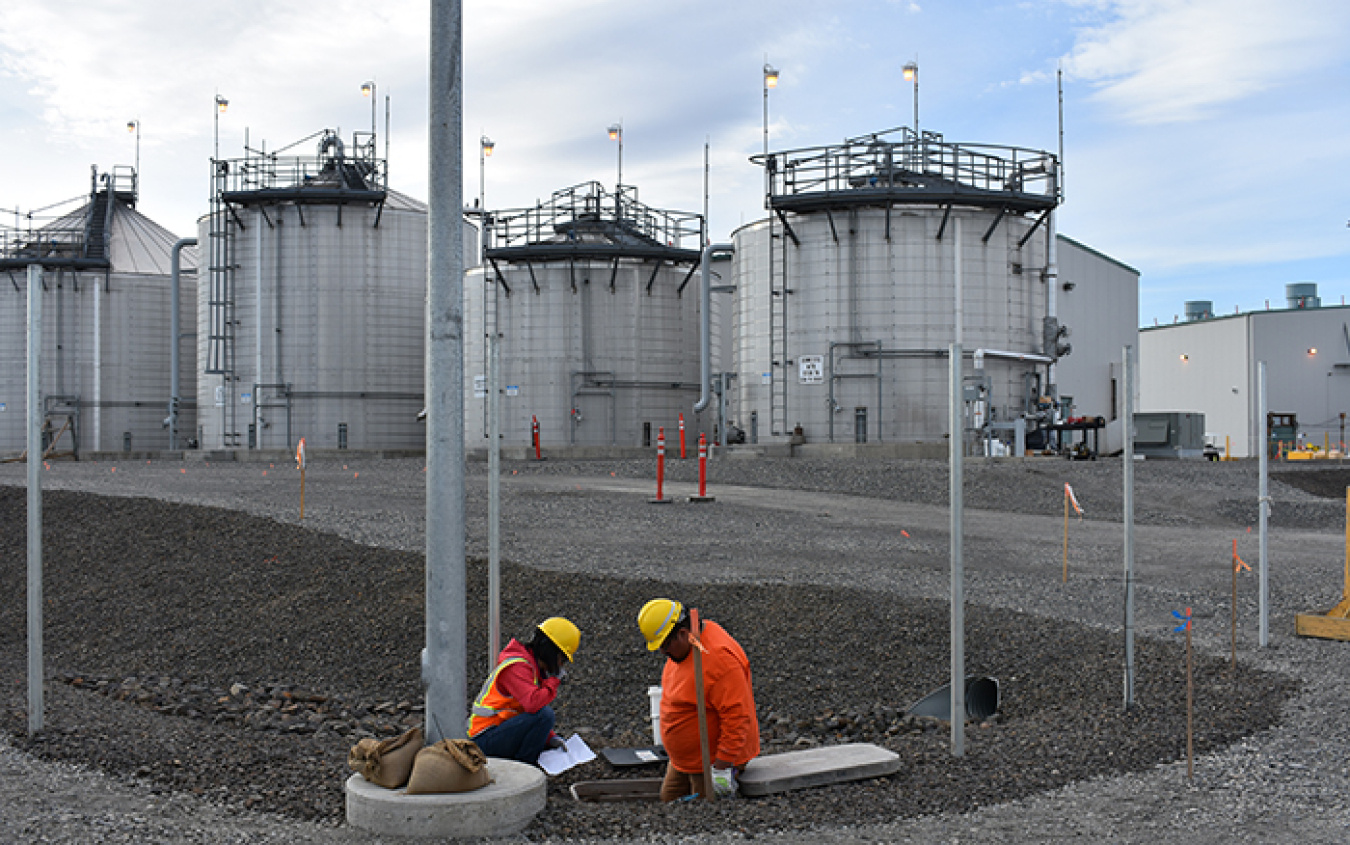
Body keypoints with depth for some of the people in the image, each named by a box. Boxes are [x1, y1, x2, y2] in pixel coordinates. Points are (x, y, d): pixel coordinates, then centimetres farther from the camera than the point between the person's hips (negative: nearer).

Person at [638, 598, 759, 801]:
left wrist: (722, 768, -27)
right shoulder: (684, 648, 3)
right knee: (668, 800, 13)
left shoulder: (719, 657, -29)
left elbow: (737, 716, -29)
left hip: (717, 759, -10)